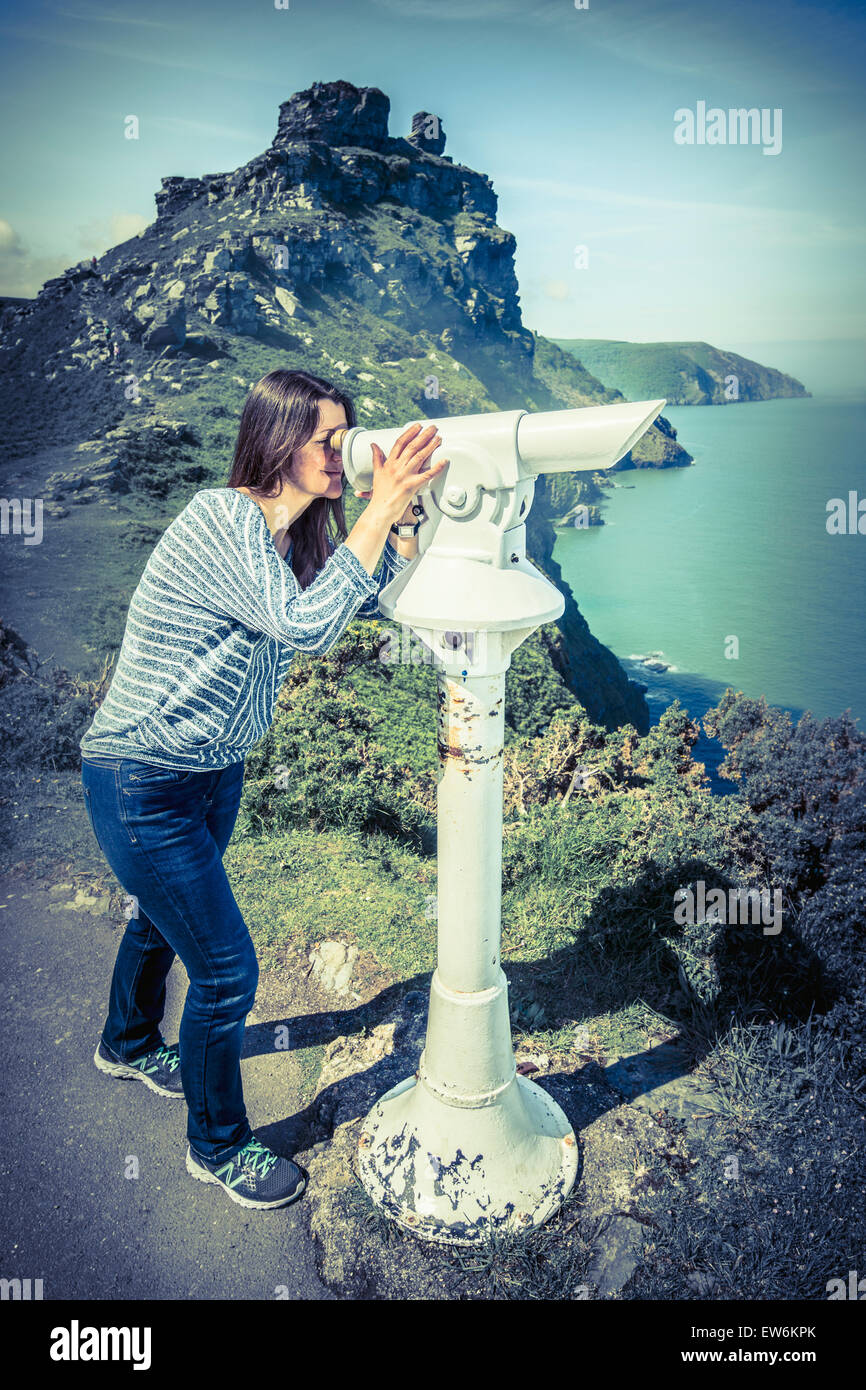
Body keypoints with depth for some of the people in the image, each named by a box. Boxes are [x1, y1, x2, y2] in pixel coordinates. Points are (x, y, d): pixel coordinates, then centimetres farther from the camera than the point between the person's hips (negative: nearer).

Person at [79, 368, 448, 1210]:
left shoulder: (291, 532, 1)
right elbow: (306, 624, -36)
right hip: (141, 784, -9)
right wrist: (379, 508, -33)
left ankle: (128, 1044, 59)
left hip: (213, 770, 9)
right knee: (226, 969, -1)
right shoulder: (220, 520, -25)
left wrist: (404, 514, -10)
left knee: (163, 916, 29)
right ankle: (218, 1146, 25)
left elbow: (368, 600, 3)